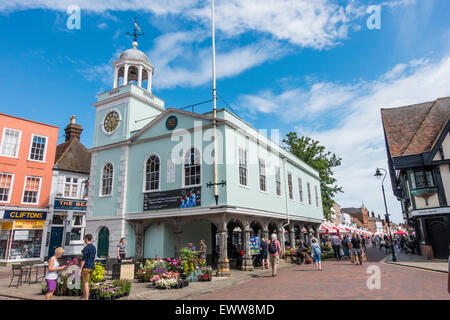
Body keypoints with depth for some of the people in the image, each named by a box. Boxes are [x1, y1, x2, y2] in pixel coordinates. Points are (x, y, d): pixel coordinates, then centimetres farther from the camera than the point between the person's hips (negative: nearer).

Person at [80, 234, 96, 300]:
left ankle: (86, 298, -1)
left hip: (86, 267, -9)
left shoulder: (86, 248, -14)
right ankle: (84, 298, 25)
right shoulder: (93, 247, 13)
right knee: (85, 282, 19)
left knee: (85, 283, -3)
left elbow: (83, 259, -17)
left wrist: (80, 268, -13)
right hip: (92, 267, 9)